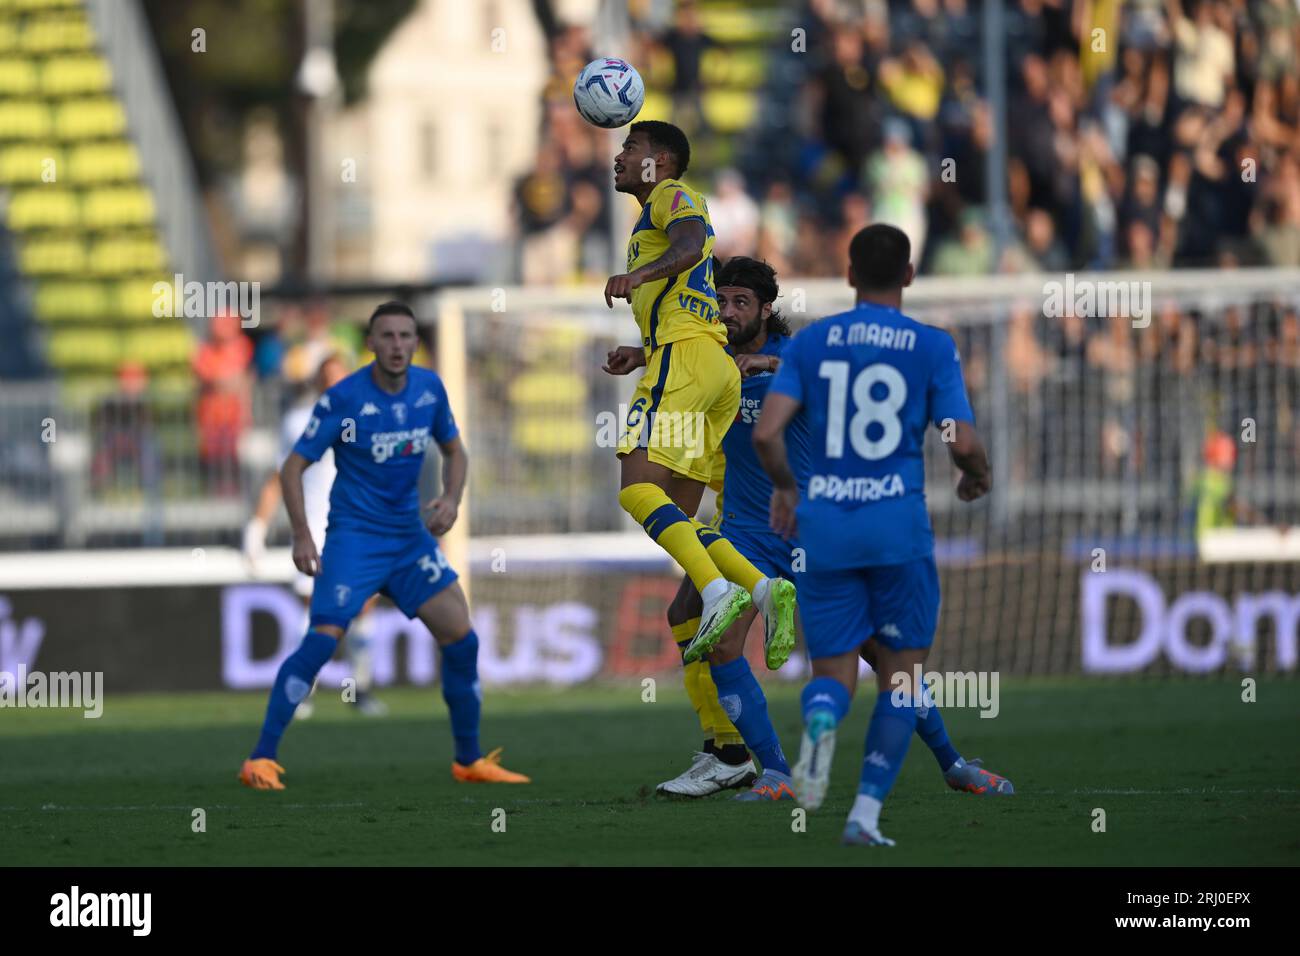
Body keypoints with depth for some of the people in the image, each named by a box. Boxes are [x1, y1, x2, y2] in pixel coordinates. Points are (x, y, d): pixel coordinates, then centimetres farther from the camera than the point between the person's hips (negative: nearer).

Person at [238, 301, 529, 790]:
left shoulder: (429, 388, 2)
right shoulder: (343, 398, -13)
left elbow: (454, 451, 17)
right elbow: (293, 467, -9)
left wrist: (451, 499, -3)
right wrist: (302, 536, -19)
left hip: (410, 534, 5)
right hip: (354, 534, -5)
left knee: (461, 638, 0)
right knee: (323, 638, -21)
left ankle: (470, 760, 15)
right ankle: (260, 760, -17)